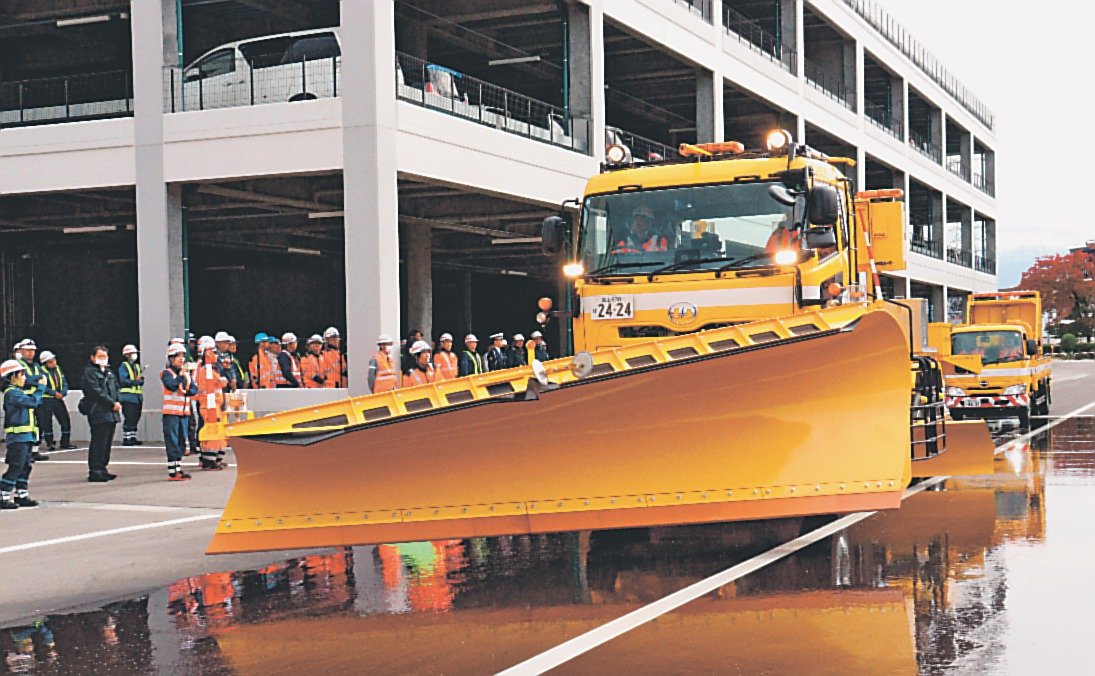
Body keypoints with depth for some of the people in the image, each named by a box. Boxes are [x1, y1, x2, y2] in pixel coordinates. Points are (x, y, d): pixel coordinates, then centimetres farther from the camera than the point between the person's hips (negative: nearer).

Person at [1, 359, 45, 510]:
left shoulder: (17, 392, 20)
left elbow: (36, 402, 19)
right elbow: (32, 402, -20)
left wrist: (39, 389, 9)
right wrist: (41, 387, -11)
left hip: (26, 437, 10)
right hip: (18, 436, -10)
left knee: (26, 467, 13)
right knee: (15, 468, -9)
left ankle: (21, 496, 19)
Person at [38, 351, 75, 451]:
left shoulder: (58, 369, 13)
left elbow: (65, 383, 11)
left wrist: (63, 393, -8)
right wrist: (54, 393, -18)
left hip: (59, 399, 6)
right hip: (46, 400, -6)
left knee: (66, 420, 4)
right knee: (47, 422, -1)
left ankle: (65, 443, 13)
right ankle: (49, 443, 9)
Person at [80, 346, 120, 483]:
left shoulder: (109, 371, 22)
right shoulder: (89, 372, -6)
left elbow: (115, 388, 23)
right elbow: (96, 391, -15)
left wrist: (117, 402, 3)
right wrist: (113, 403, -16)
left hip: (111, 413, 8)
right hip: (98, 413, -8)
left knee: (107, 443, 11)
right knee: (98, 443, -9)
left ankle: (102, 470, 19)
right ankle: (95, 472, -7)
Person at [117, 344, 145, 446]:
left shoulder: (137, 366, 18)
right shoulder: (123, 366, -3)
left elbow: (141, 381, 13)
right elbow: (124, 380, -14)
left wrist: (141, 379, -8)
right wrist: (136, 381, -12)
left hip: (138, 396, 7)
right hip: (128, 396, -7)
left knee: (135, 418, 9)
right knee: (128, 418, -8)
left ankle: (133, 437, 15)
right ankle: (126, 438, -5)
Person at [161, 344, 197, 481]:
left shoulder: (186, 374, 15)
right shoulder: (167, 373, -4)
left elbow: (195, 390, 7)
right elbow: (172, 386, -22)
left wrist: (186, 391, -12)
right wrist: (181, 375, -12)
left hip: (184, 412, 7)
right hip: (171, 412, -7)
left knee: (182, 442, 11)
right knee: (172, 442, -7)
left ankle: (178, 468, 19)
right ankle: (172, 472, -8)